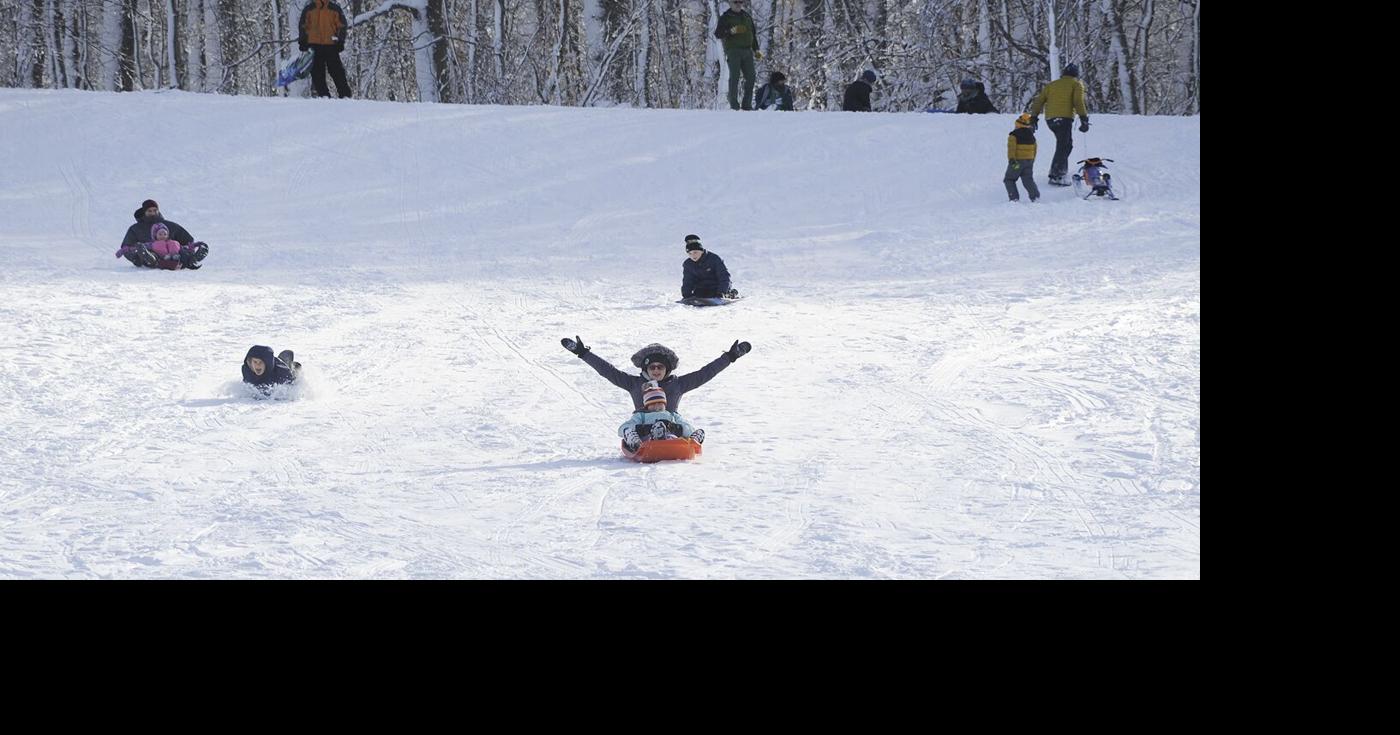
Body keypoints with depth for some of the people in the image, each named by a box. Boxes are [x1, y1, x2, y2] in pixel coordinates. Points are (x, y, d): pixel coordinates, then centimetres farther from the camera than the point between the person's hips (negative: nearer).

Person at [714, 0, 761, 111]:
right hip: (733, 51, -5)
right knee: (734, 77, -10)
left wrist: (756, 50, 17)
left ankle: (747, 104, 7)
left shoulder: (747, 16, 19)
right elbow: (718, 34, -4)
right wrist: (730, 32, -21)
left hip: (747, 51, 5)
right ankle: (734, 105, -9)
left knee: (750, 78, 0)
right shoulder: (726, 17, 2)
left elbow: (753, 34, 25)